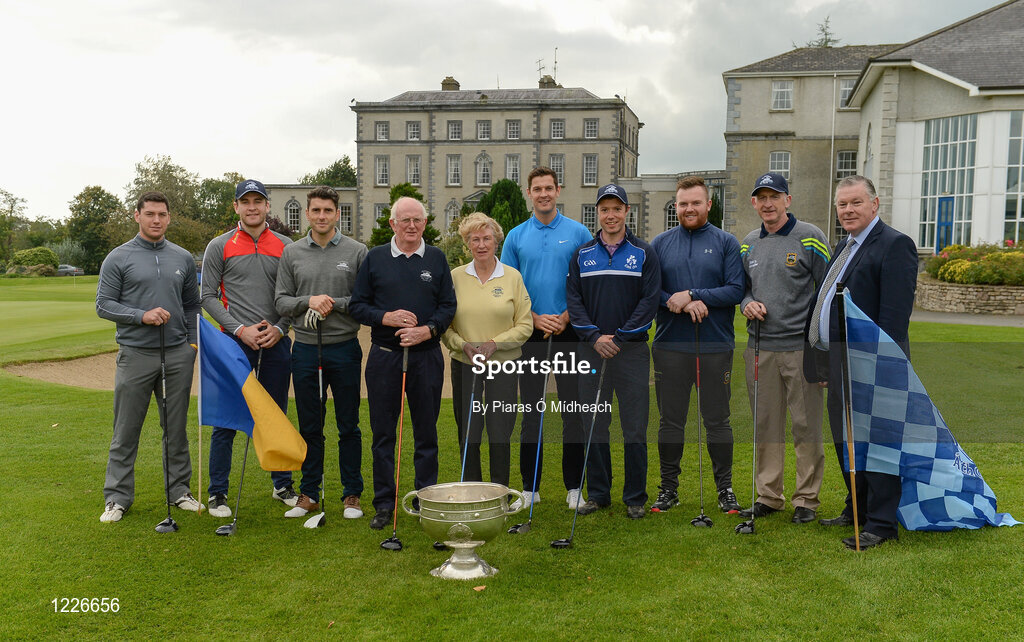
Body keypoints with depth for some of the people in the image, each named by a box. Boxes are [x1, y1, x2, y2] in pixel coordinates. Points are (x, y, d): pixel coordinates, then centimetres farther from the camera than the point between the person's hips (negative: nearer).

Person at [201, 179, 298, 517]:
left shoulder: (284, 246, 8)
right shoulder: (219, 246, 3)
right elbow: (208, 296, 0)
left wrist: (279, 328, -6)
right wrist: (240, 329, -10)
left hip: (276, 342, 2)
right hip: (235, 341, -2)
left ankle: (282, 485, 24)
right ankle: (218, 493, 11)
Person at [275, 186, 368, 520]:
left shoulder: (357, 251, 1)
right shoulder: (291, 253, 7)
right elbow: (281, 301, 4)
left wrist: (335, 304, -16)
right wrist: (309, 301, -14)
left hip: (344, 348, -2)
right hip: (305, 349, 2)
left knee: (348, 426, 6)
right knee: (309, 426, 10)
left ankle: (352, 495, 17)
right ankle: (309, 493, 21)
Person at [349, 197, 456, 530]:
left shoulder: (437, 258, 7)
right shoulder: (374, 258, 5)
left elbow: (448, 306, 4)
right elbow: (357, 305, 4)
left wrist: (428, 330, -13)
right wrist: (386, 317, -12)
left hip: (426, 355, 0)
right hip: (384, 355, 0)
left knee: (426, 431, 7)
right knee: (383, 432, 5)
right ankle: (384, 503, 16)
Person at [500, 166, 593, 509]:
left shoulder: (578, 233, 2)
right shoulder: (516, 236, 7)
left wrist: (565, 317, -12)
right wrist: (536, 318, -7)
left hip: (570, 332, -1)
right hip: (530, 334, 2)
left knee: (573, 410, 1)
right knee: (531, 411, 6)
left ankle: (574, 486, 11)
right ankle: (530, 486, 15)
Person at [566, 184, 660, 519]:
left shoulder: (643, 253, 3)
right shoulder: (582, 255, 9)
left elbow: (650, 300, -4)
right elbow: (573, 300, 4)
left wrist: (619, 337, -11)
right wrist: (595, 336, -10)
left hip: (632, 350, -2)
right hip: (592, 349, 2)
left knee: (634, 427, 2)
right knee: (595, 426, 7)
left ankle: (635, 497, 13)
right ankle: (597, 493, 19)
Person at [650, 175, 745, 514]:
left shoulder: (727, 243, 3)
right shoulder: (660, 243, 8)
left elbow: (736, 290, -6)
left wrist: (692, 295, -15)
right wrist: (678, 304, -16)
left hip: (716, 347, -1)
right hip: (670, 346, 1)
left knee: (718, 421, 6)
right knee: (670, 421, 8)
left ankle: (725, 488, 19)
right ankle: (669, 488, 20)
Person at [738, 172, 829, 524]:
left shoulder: (810, 238, -3)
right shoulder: (748, 244, 12)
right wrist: (746, 303, 0)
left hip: (801, 348, -5)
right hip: (760, 349, 5)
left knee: (806, 426, 1)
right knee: (765, 425, 11)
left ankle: (806, 499, 14)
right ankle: (768, 495, 22)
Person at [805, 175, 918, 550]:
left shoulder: (894, 245, -11)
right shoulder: (844, 247, 18)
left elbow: (895, 313, -18)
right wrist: (826, 362, 17)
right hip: (840, 365, 10)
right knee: (845, 441, 18)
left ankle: (881, 524, 7)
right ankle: (857, 509, 33)